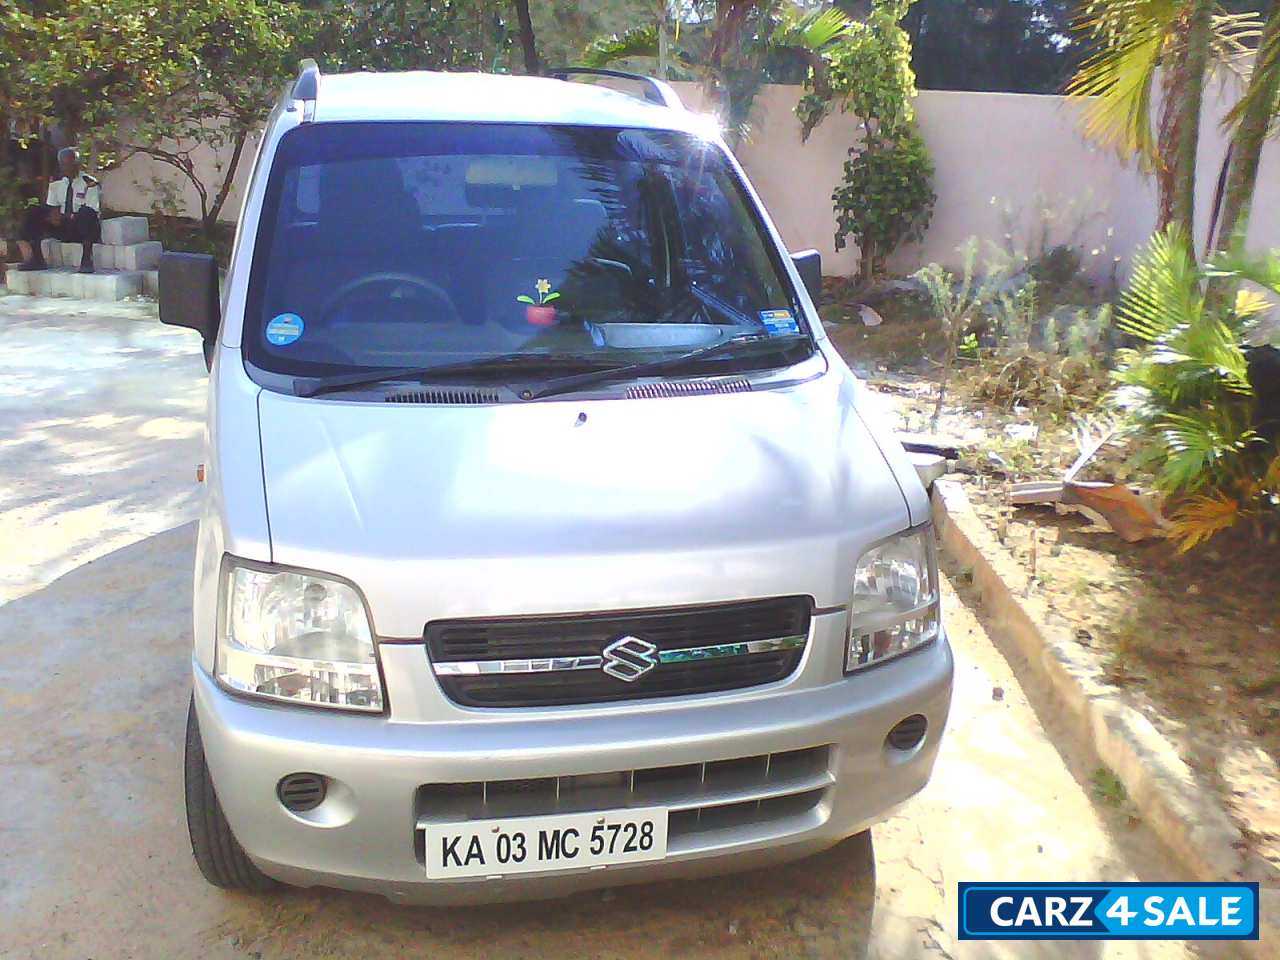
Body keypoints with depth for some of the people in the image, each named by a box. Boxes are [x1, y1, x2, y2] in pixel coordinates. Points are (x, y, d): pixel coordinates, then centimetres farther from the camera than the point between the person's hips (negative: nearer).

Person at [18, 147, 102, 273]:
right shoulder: (56, 184, 9)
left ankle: (86, 260, -36)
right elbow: (49, 209, 8)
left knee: (86, 214, -36)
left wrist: (65, 218, -27)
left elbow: (90, 212, -17)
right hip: (63, 229, 6)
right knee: (34, 213, -10)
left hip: (85, 229, -6)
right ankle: (35, 259, -15)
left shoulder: (90, 183, -10)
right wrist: (52, 216, -17)